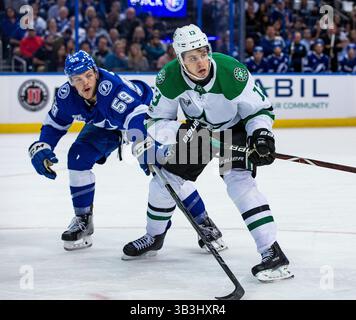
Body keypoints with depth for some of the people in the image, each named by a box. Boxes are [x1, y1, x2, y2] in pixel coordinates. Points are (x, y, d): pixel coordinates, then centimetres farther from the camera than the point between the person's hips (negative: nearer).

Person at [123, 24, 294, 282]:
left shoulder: (232, 72, -32)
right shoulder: (169, 78, -23)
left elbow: (260, 108, -18)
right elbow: (157, 118, -10)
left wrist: (261, 134, -35)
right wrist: (175, 133, -30)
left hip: (234, 129, -4)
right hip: (196, 129, 5)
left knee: (239, 182, -26)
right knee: (165, 178, 5)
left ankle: (273, 253, -27)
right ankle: (155, 236, 33)